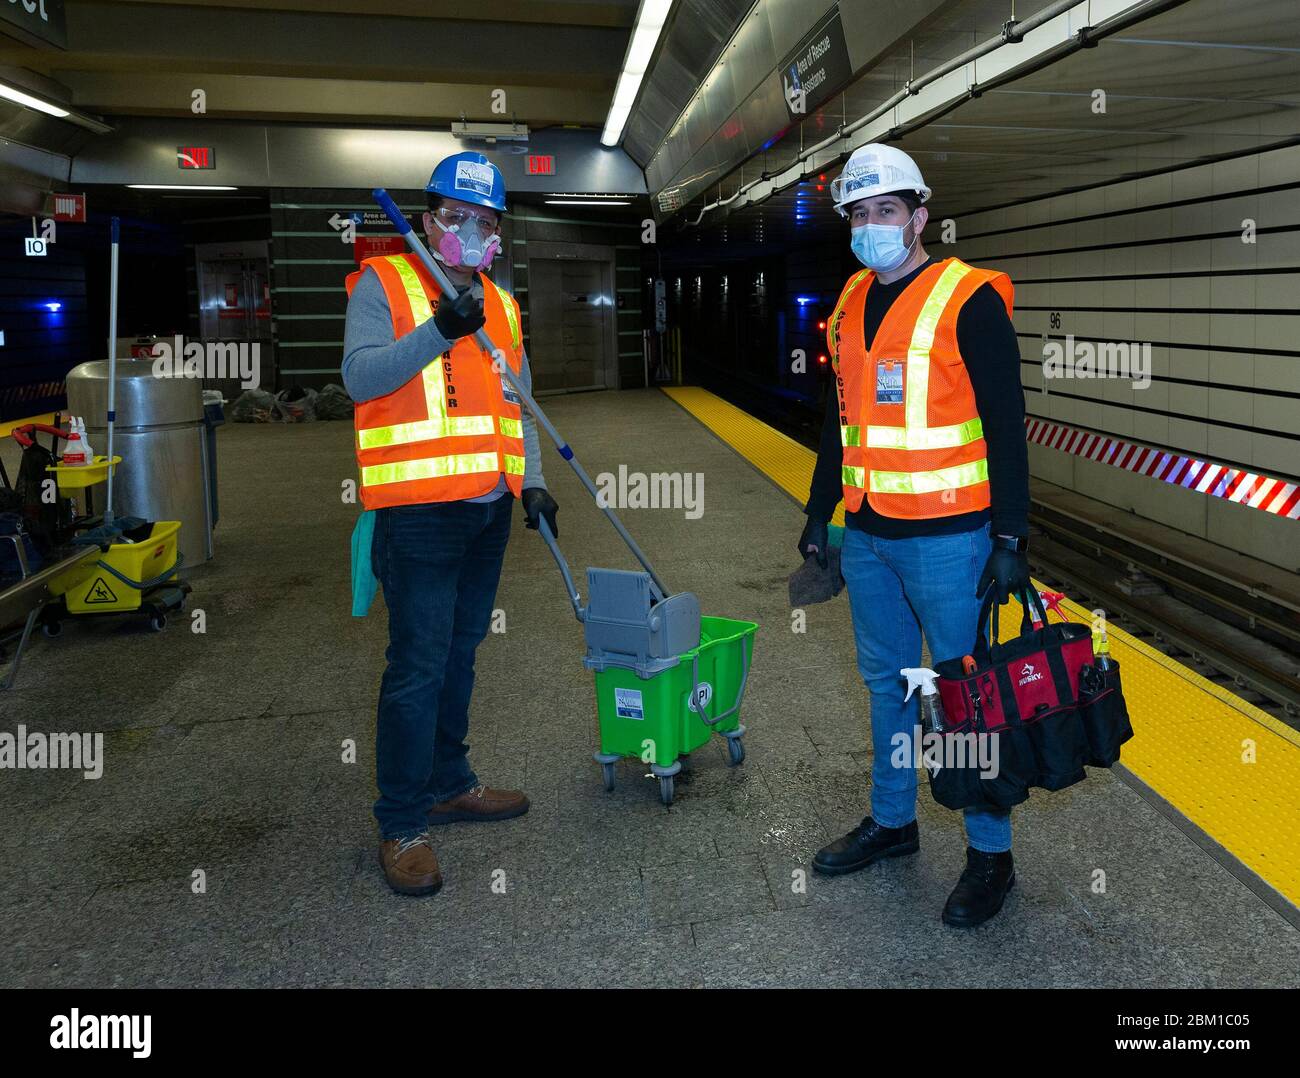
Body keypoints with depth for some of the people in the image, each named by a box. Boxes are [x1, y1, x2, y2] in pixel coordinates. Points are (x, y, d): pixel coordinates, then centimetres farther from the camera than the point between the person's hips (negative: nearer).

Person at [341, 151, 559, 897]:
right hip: (419, 510, -6)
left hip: (488, 509, 7)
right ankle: (402, 824, 7)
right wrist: (439, 330, -25)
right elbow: (361, 377, -16)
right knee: (418, 666, -5)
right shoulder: (383, 284, -2)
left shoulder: (500, 303, 16)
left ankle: (448, 782, 31)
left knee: (460, 654, 16)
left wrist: (533, 482, 7)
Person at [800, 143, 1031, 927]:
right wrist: (820, 510, 20)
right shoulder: (851, 303, 11)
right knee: (886, 683, 17)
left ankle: (991, 854, 19)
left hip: (947, 537, -7)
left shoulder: (970, 299, -10)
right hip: (868, 535, 7)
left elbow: (1006, 425, -12)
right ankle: (892, 821, 34)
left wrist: (1011, 538, -15)